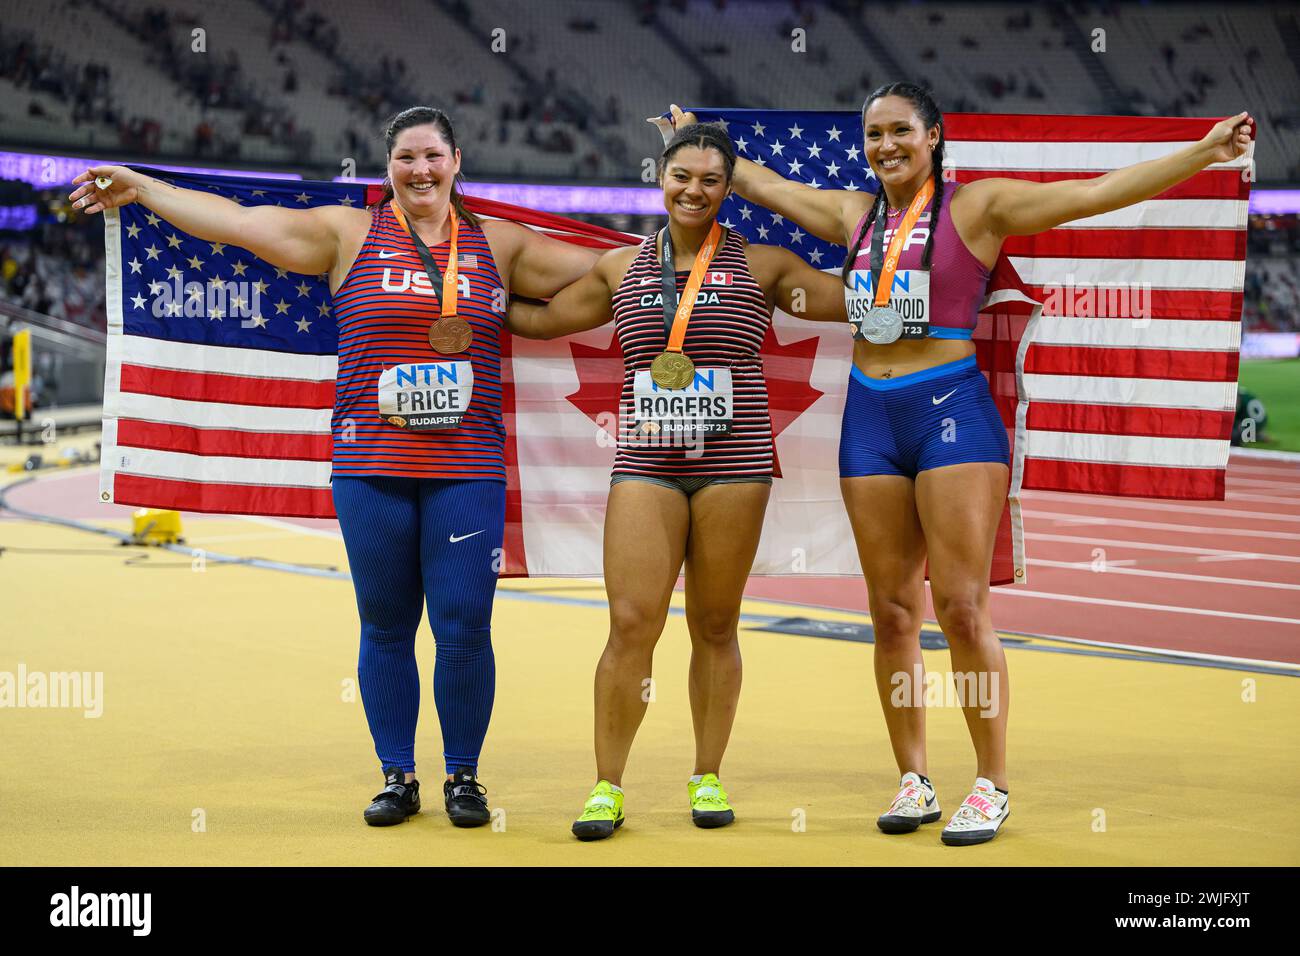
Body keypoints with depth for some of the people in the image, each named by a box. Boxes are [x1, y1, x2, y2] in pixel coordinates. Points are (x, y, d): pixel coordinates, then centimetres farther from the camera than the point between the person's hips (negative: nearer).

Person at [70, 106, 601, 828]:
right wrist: (142, 188, 4)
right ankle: (399, 777, 17)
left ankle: (464, 777, 12)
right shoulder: (350, 233, 7)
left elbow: (599, 265, 16)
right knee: (386, 626, 5)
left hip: (467, 470, 0)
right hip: (371, 469, 0)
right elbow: (236, 221, 5)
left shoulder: (496, 244, 10)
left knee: (464, 627, -3)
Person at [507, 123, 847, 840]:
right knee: (631, 623, -8)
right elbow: (538, 318, 23)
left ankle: (707, 777, 17)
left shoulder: (761, 265, 6)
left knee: (715, 626, 5)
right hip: (645, 465, 1)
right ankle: (607, 787, 0)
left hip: (733, 463, -1)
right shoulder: (621, 268, 12)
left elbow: (860, 302, 9)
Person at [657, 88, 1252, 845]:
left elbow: (1098, 193, -8)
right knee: (893, 612, 6)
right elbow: (765, 185, 29)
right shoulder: (854, 214, 13)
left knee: (963, 608, -7)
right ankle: (914, 781, 15)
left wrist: (1205, 151, -16)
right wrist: (698, 142, 38)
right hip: (870, 418, 5)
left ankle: (993, 787, 1)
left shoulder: (977, 207, -1)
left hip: (952, 411, -5)